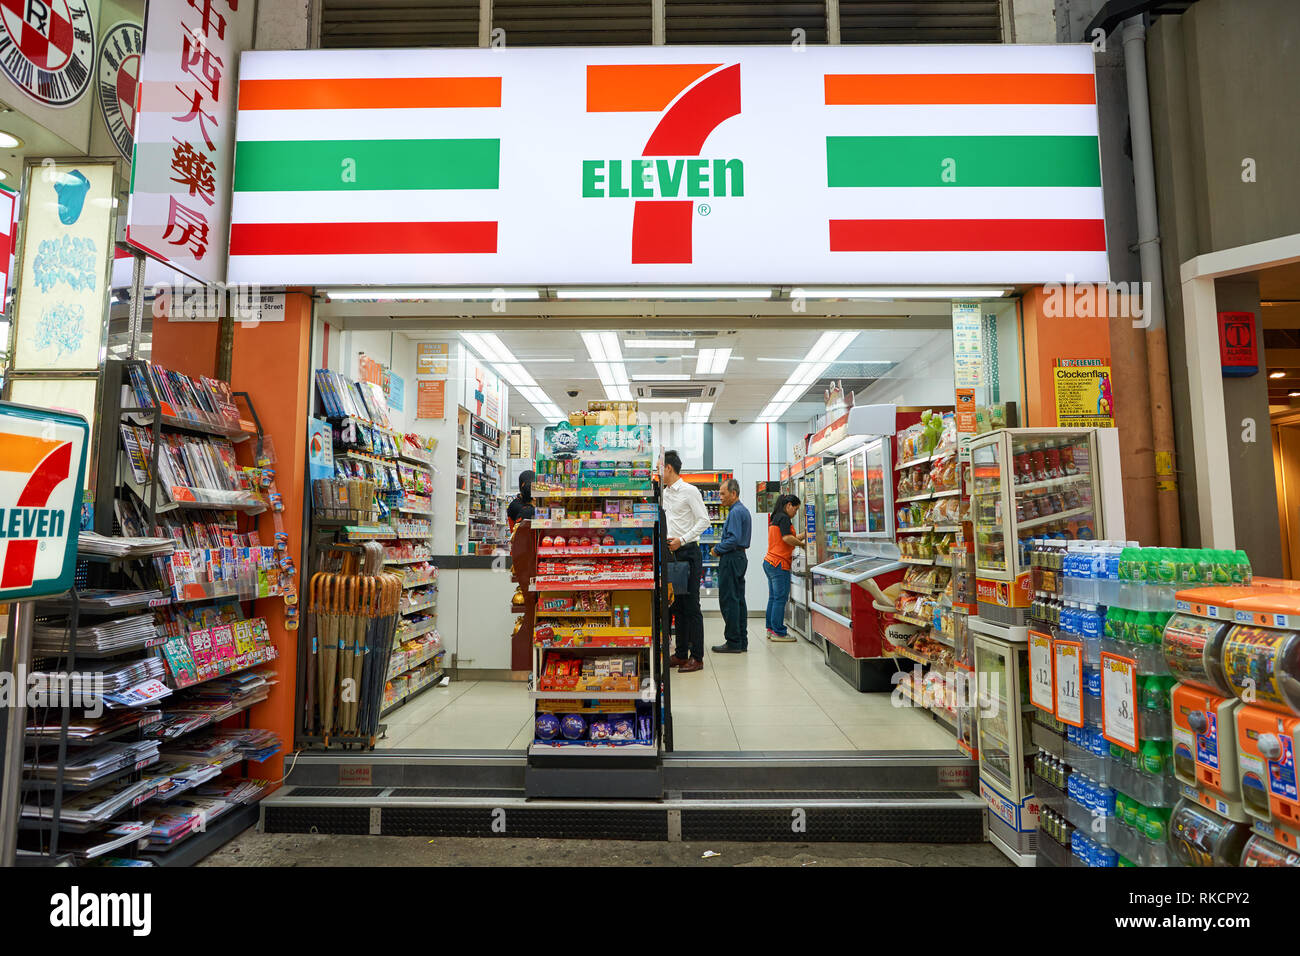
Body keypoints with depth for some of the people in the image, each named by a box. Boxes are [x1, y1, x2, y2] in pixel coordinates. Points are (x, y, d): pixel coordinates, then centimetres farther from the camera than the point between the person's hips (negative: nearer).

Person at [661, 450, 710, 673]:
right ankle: (681, 654, 18)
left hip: (688, 552, -8)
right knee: (677, 605, 10)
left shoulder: (690, 491, -7)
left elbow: (704, 521, -13)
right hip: (671, 553, 8)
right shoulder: (665, 494, 16)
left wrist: (681, 540, -18)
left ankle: (697, 657, 0)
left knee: (691, 606, -5)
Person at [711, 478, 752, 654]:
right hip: (740, 557, 11)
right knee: (738, 599, 12)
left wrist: (717, 549, -10)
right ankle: (742, 642, 16)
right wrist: (721, 547, 14)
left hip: (731, 559, -11)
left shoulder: (736, 512, -16)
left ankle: (733, 642, -2)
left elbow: (734, 539, -23)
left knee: (729, 601, -6)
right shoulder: (743, 510, 17)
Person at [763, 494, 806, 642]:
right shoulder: (784, 518, -10)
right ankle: (778, 632, -3)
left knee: (773, 598, 13)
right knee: (780, 598, -6)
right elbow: (787, 538, -21)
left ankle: (771, 630, 17)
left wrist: (803, 534, 16)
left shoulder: (774, 518, 19)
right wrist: (802, 543, -7)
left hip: (770, 562, 10)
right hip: (779, 563, -10)